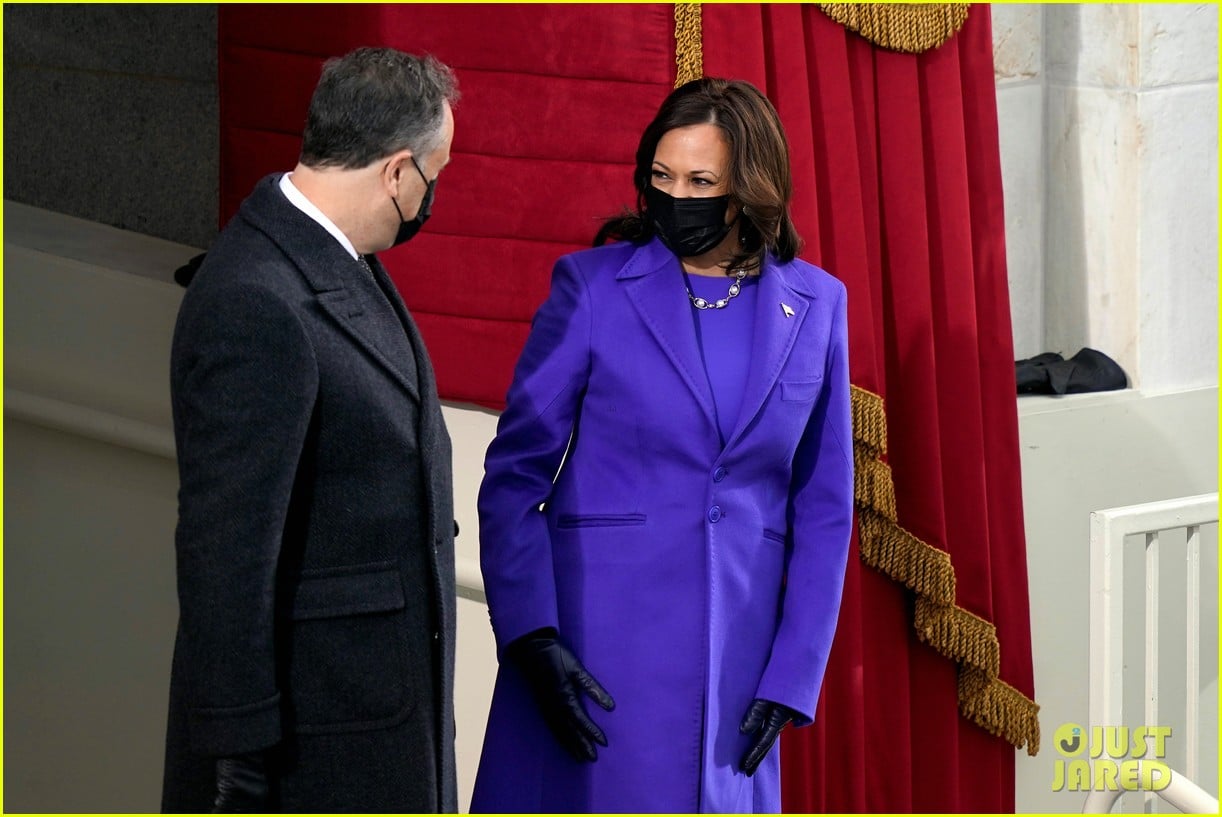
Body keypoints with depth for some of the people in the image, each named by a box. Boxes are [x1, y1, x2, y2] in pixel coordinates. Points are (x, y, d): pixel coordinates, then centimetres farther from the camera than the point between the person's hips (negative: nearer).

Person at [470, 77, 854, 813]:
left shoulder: (815, 305, 5)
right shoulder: (593, 285, -2)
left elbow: (824, 506, 8)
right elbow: (515, 472, -2)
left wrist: (792, 678, 2)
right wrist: (532, 638, -12)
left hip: (734, 660, 2)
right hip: (594, 653, -2)